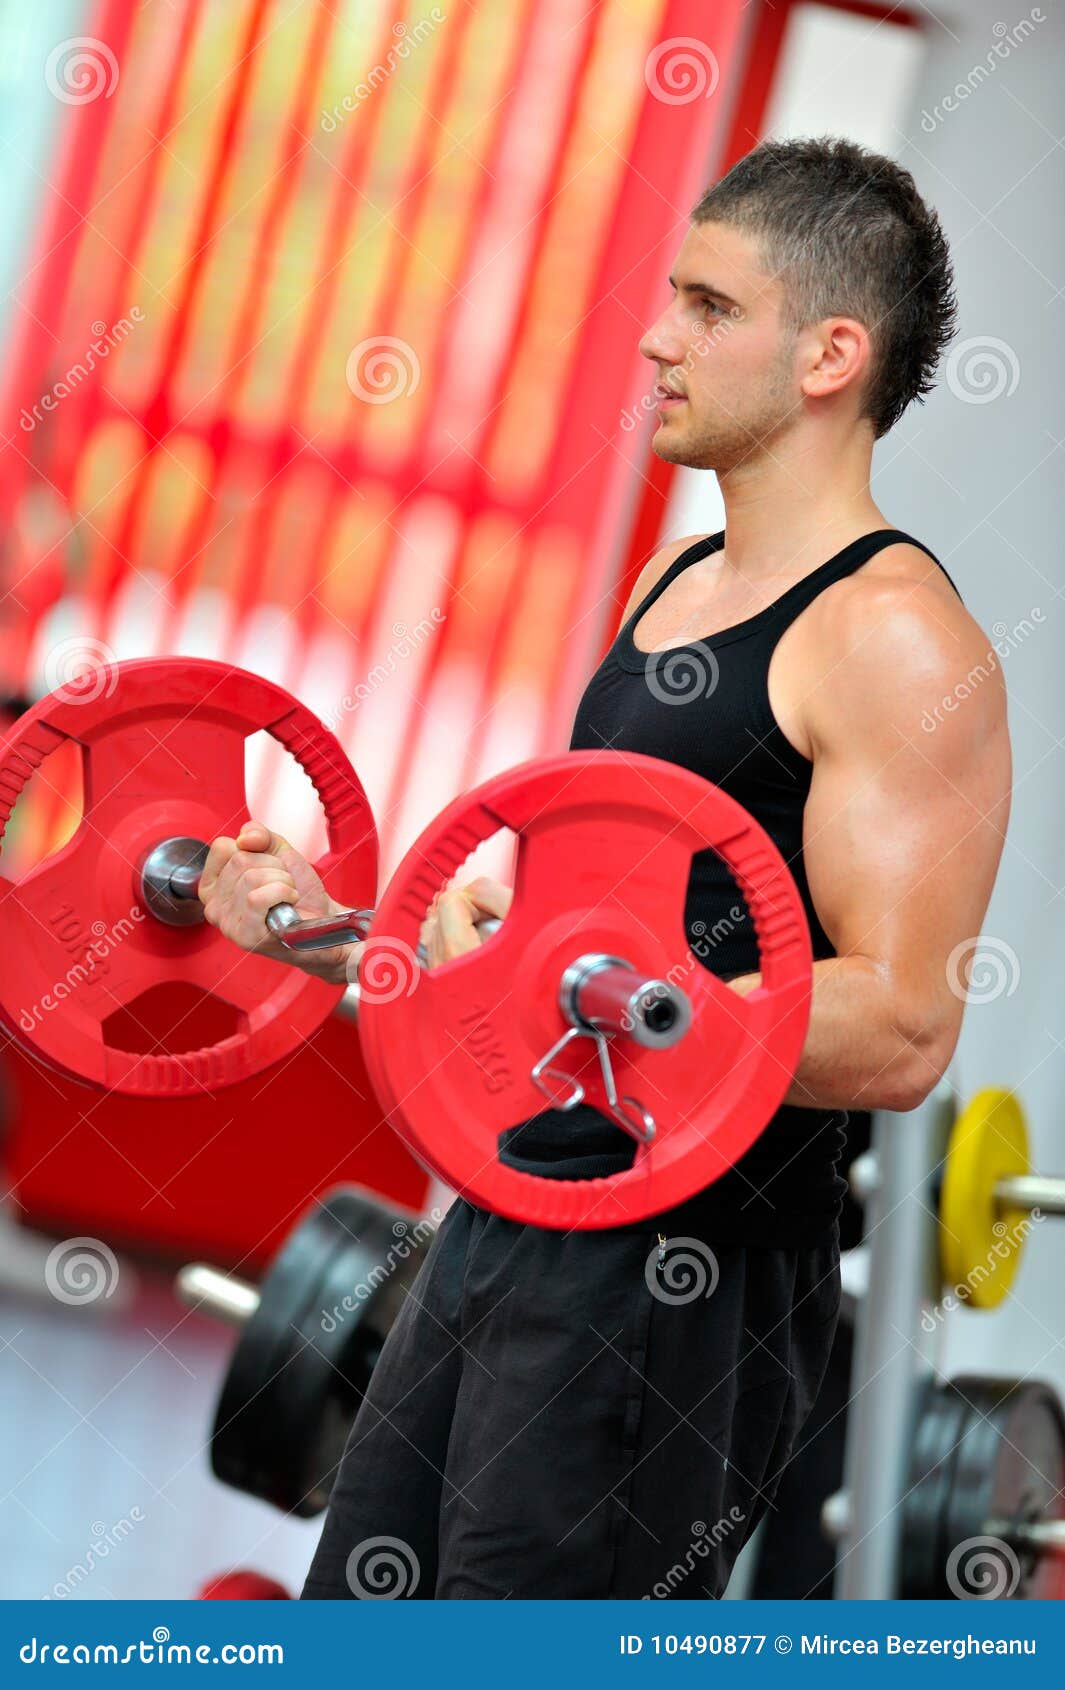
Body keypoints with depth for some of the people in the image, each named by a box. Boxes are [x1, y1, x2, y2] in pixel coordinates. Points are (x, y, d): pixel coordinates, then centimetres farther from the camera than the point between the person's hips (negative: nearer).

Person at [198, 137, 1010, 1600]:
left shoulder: (894, 640, -15)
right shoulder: (680, 587, 15)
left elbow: (897, 1032, -23)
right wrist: (337, 915, 16)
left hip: (679, 1268, -9)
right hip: (514, 1213, 9)